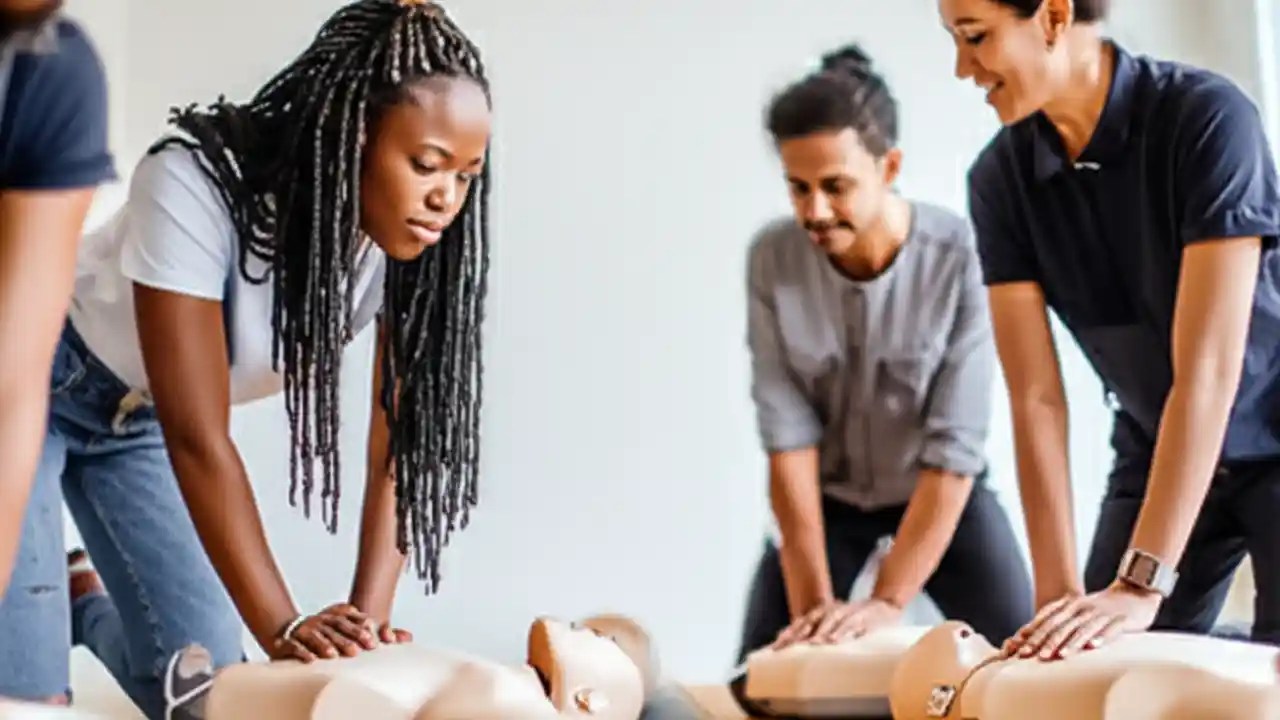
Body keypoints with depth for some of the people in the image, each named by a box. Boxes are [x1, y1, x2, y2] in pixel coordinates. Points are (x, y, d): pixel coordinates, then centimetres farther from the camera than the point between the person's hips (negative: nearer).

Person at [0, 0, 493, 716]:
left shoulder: (413, 241, -21)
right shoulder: (198, 184, -36)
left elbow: (405, 440, -19)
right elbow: (197, 438, -37)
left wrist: (367, 613, -31)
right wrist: (284, 627, -41)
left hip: (140, 419, 5)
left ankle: (84, 606, 34)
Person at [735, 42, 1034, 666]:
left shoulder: (959, 257, -27)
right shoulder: (771, 259, -20)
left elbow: (954, 450, -26)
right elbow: (787, 435, -19)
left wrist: (887, 601, -30)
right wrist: (813, 601, -23)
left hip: (940, 494, -1)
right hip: (826, 495, 2)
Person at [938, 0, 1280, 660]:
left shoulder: (1208, 117, -25)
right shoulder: (1000, 177, -11)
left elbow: (1208, 368, -29)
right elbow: (1036, 397, -12)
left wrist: (1142, 584, -33)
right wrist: (1057, 593, -19)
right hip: (1158, 455, 4)